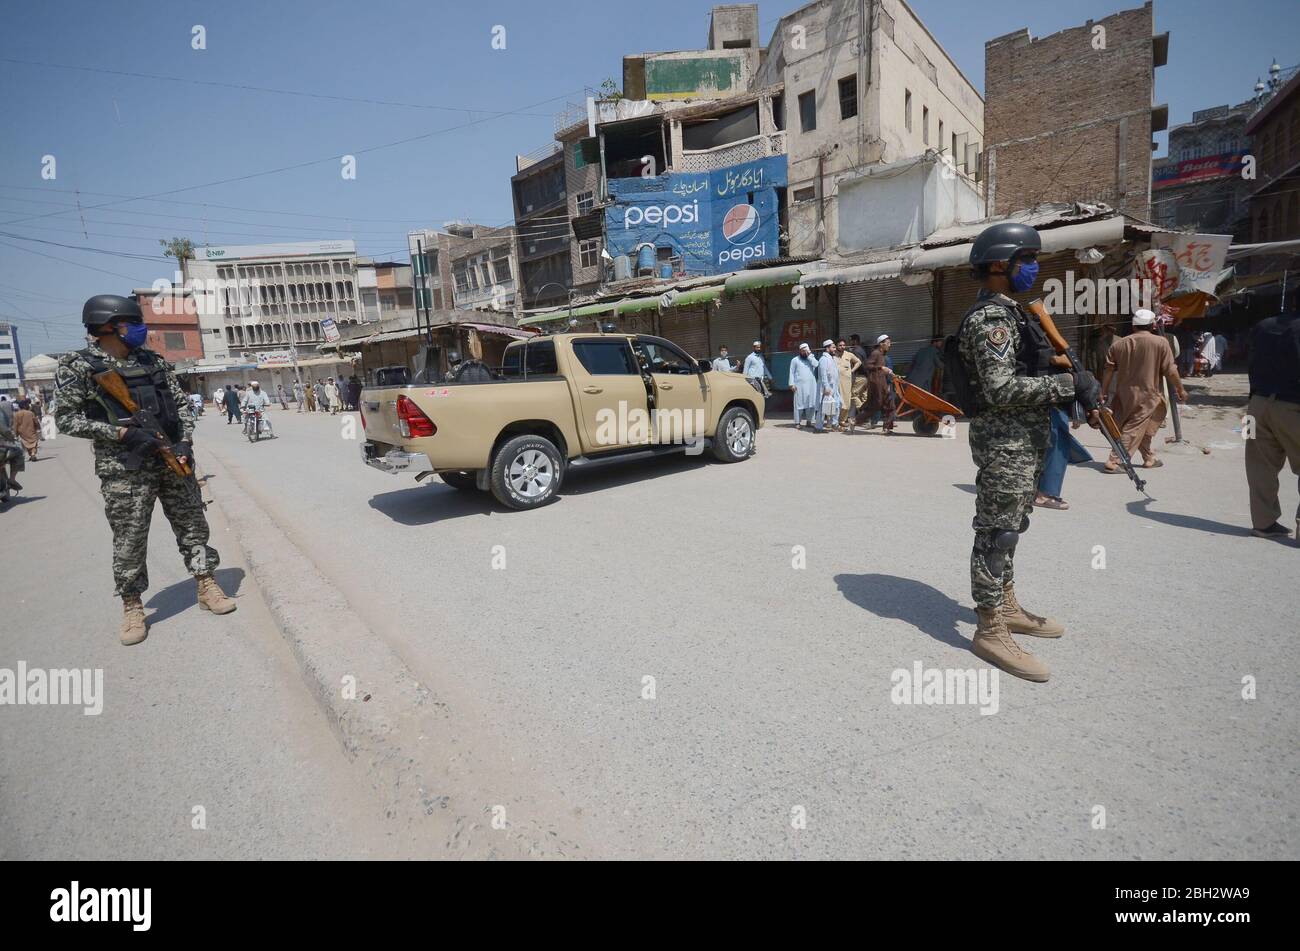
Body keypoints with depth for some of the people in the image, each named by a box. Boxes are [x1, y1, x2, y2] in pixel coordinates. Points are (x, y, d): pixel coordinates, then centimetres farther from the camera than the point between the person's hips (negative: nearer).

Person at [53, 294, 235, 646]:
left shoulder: (153, 361, 9)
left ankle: (206, 587, 20)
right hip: (123, 468, -4)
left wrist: (184, 442, -2)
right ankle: (132, 608, 16)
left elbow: (181, 402, 11)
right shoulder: (80, 367, -4)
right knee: (129, 539, 2)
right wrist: (122, 432, -17)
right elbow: (66, 419, -7)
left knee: (192, 525, 8)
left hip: (170, 458, 4)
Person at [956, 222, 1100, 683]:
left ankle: (1006, 606, 31)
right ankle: (991, 630, 3)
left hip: (1022, 438, 11)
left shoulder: (1009, 311, 18)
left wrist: (1073, 393, 13)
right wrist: (1069, 383, -20)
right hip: (1005, 439, -11)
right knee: (996, 531, -5)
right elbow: (1001, 389, -24)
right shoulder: (991, 317, -15)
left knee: (1009, 526, 18)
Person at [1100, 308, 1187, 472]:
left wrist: (1104, 393, 10)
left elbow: (1109, 371, 3)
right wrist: (1180, 390, 5)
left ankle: (1149, 458, 29)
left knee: (1142, 429, 20)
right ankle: (1114, 462, -11)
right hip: (1146, 395, -5)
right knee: (1132, 430, -4)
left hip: (1124, 395, 5)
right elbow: (1170, 371, -6)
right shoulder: (1160, 343, -6)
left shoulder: (1118, 344, 3)